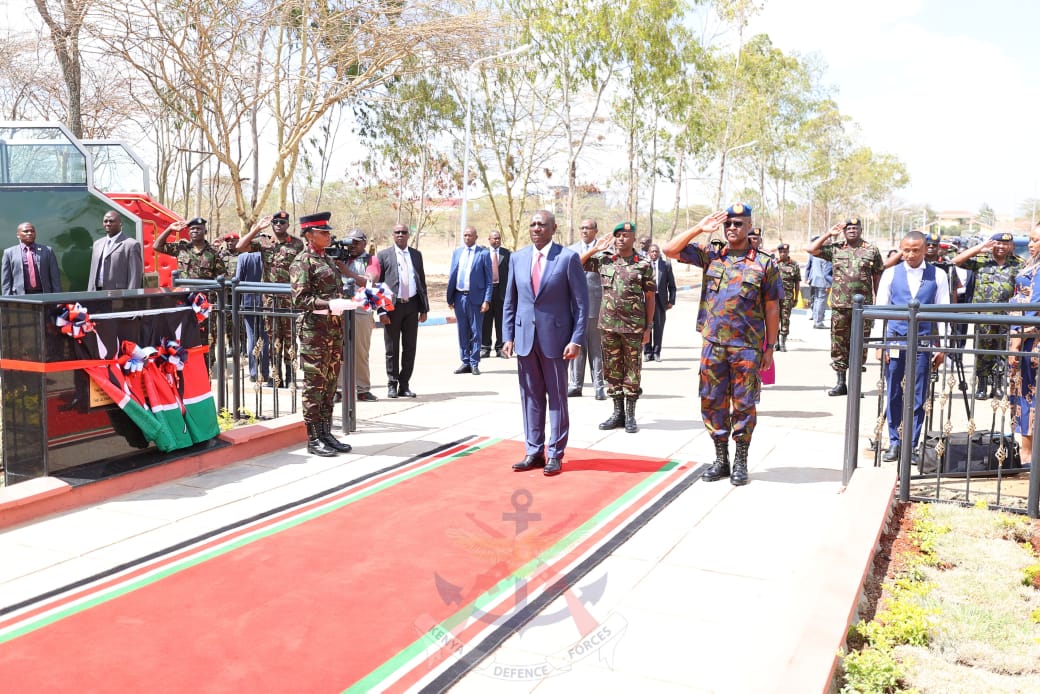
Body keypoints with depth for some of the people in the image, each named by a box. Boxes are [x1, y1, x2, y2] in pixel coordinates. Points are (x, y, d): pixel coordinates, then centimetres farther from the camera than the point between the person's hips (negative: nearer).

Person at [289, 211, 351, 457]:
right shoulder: (302, 262, -8)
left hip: (334, 328, 8)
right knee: (314, 383, -2)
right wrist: (328, 305, -24)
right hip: (314, 328, -8)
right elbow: (300, 299, -16)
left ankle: (326, 433, 21)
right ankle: (313, 439, 5)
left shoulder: (327, 259, 17)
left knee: (330, 382, 12)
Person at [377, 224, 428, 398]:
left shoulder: (416, 255, 11)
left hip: (411, 305, 3)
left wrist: (424, 308, 6)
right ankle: (392, 385, 14)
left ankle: (404, 385, 15)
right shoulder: (383, 255, 0)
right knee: (392, 349, 4)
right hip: (392, 306, -3)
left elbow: (422, 282, 12)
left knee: (410, 348, 6)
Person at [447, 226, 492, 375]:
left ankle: (474, 364, 9)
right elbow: (452, 276, 13)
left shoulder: (483, 254, -2)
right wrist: (450, 298, 7)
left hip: (475, 298, -4)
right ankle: (465, 363, 17)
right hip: (459, 297, 4)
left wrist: (487, 300, -11)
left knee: (475, 333, 2)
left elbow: (489, 279, -3)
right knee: (462, 332, 9)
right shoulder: (457, 252, 12)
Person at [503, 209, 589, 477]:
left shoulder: (568, 258, -5)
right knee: (530, 397, 9)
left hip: (555, 338, -4)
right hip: (525, 337, 4)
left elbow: (581, 302, -6)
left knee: (557, 398, 5)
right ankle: (534, 452, 18)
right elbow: (510, 301, 11)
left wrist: (576, 340, -12)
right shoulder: (517, 258, 7)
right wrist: (508, 336, 5)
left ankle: (555, 455, 14)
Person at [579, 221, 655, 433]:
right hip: (609, 325, 3)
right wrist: (595, 249, -1)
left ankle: (630, 415, 12)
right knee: (612, 369, 9)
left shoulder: (644, 264, -1)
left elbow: (650, 297, 2)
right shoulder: (603, 259, 5)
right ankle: (617, 413, 19)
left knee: (632, 370, 3)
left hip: (634, 326, -3)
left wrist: (649, 326, -1)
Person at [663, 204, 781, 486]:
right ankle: (721, 460, 20)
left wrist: (770, 347, 1)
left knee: (743, 404, 4)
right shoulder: (710, 255, 8)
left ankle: (740, 463, 16)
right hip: (713, 344, 3)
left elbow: (771, 308, 3)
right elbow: (670, 250, 4)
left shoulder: (764, 263, 0)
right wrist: (700, 228, -2)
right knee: (712, 402, 7)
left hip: (747, 347, -3)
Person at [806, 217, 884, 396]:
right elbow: (811, 249, 2)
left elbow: (878, 276, 10)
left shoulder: (871, 250, 6)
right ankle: (841, 383, 12)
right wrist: (829, 234, 1)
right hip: (839, 306, 1)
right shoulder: (835, 249, 8)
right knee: (838, 344, 4)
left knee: (859, 345, 2)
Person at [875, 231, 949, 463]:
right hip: (894, 339, 1)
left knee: (918, 397, 4)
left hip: (923, 341, -1)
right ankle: (894, 442, 17)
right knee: (893, 394, 6)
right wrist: (880, 344, -1)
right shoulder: (891, 274, 3)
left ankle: (912, 446, 14)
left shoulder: (938, 276, 2)